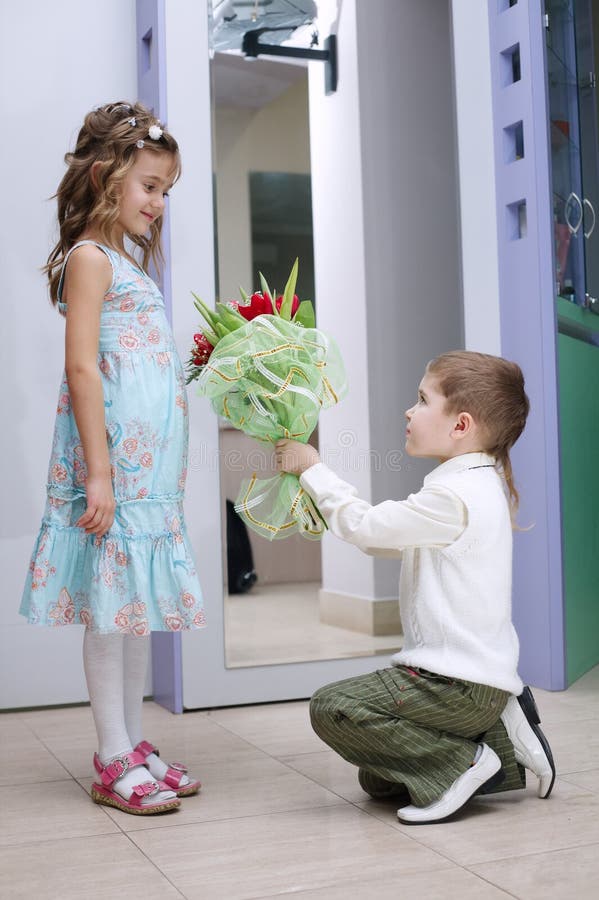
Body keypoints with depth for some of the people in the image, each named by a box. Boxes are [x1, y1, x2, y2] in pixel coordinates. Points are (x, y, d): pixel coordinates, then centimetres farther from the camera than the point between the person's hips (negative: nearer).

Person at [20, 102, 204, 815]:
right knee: (111, 608, -3)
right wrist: (98, 472, -20)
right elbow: (82, 368, -16)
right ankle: (114, 761, 6)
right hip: (114, 458, -9)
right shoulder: (89, 256, -7)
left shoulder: (130, 263, 20)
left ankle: (134, 745, 22)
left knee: (139, 606, 12)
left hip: (150, 462, 9)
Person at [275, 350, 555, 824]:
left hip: (460, 682, -10)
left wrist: (312, 469, -3)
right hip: (481, 677, 10)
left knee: (332, 707, -13)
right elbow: (381, 539, 15)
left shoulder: (456, 496, -20)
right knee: (377, 779, 16)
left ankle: (461, 764, -8)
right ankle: (501, 736, 11)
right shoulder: (478, 486, 13)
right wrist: (316, 479, 12)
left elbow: (365, 526, -16)